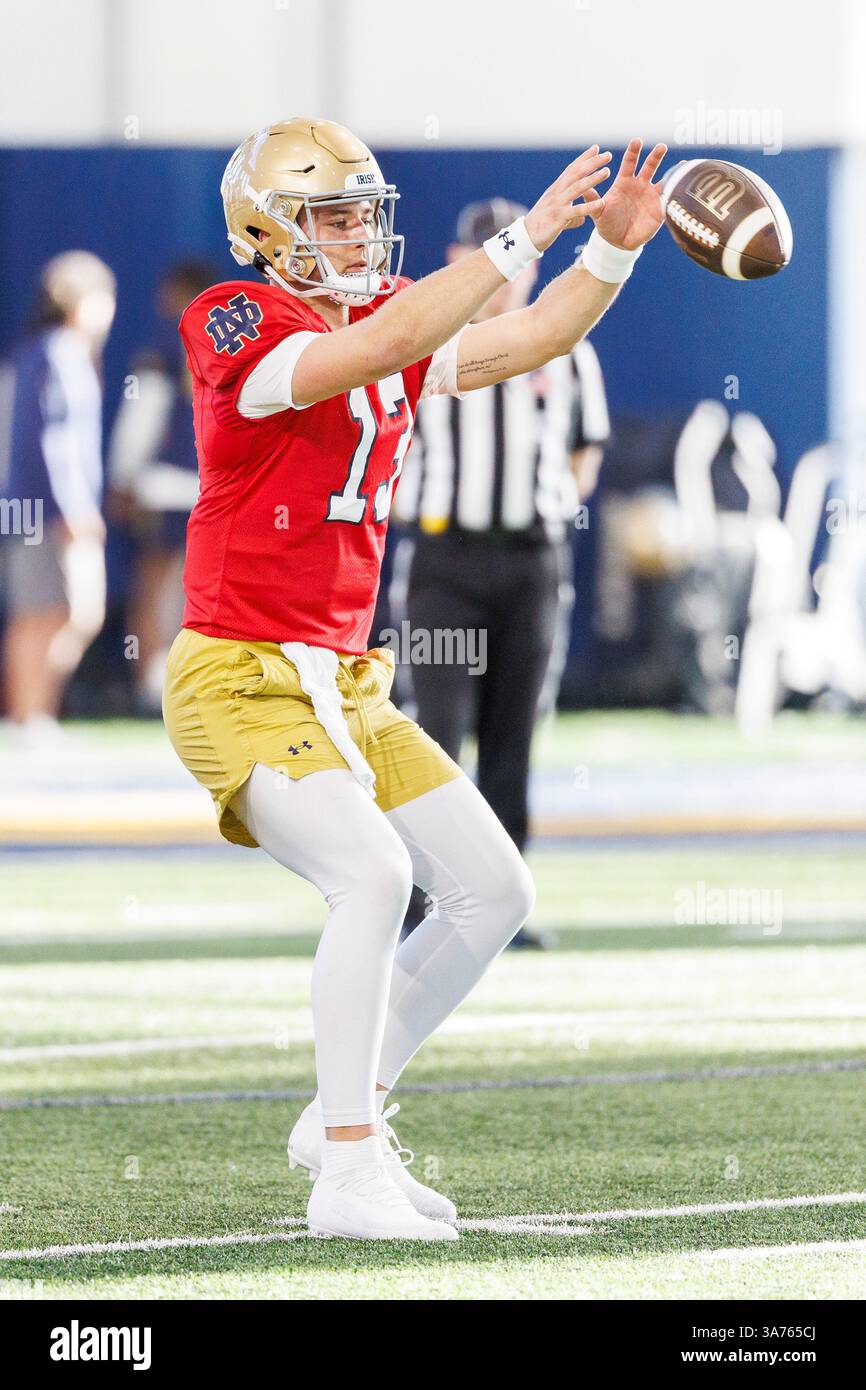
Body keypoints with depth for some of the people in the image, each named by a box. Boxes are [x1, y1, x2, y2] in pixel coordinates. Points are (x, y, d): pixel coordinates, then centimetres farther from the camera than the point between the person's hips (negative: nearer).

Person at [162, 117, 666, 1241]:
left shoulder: (388, 312, 9)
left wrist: (611, 249, -8)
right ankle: (347, 1177, -20)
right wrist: (526, 238, -32)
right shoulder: (237, 325, -15)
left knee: (493, 890, 6)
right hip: (238, 683, -9)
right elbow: (374, 350, -30)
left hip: (344, 686, 9)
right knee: (374, 874, -27)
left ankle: (347, 1116, 17)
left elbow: (522, 345, 9)